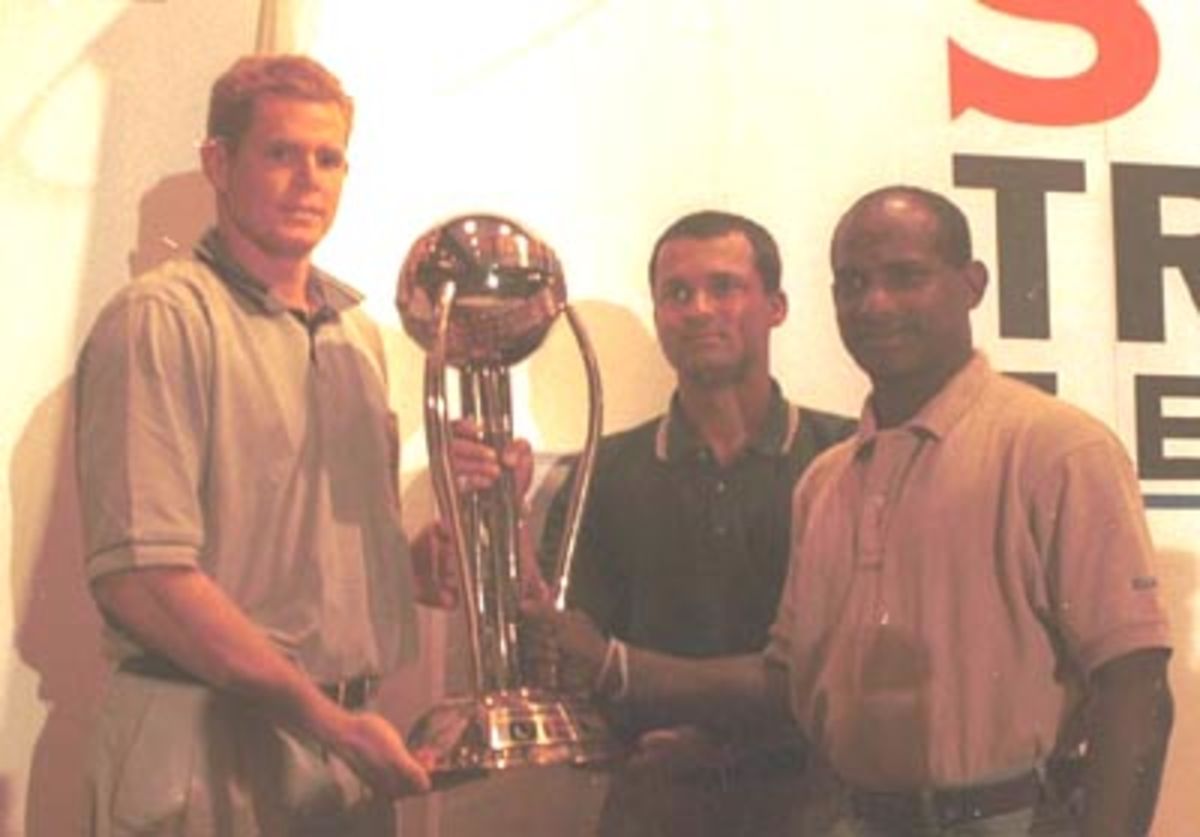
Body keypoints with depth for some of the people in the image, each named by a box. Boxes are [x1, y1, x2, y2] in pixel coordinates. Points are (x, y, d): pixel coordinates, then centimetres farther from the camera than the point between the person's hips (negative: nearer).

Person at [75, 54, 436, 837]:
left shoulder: (359, 332, 12)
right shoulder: (163, 318, -10)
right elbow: (140, 578, -18)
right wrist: (328, 721, -16)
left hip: (348, 743, 6)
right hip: (210, 754, -6)